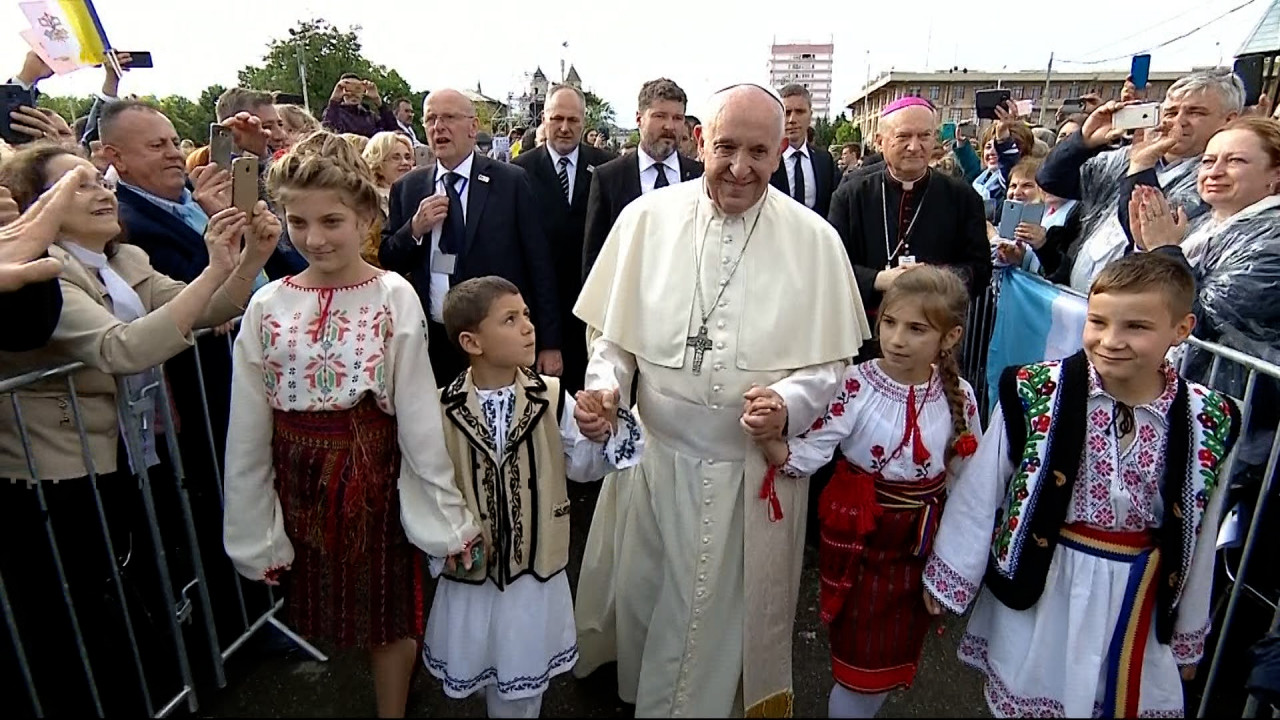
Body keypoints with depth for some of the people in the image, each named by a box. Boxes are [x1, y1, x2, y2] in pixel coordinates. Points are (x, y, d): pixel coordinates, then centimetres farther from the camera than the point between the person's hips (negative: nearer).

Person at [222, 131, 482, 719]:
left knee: (387, 613, 14)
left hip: (373, 472, -2)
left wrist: (446, 515, -8)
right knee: (318, 610, 16)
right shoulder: (267, 306, -3)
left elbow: (419, 415, -10)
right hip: (297, 480, 3)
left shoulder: (395, 298, -12)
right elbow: (247, 433, 2)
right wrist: (254, 532, 5)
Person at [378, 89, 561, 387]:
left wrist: (549, 343, -6)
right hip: (432, 341, 3)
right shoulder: (407, 188, 6)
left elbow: (539, 264, -4)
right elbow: (386, 262, 11)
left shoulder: (512, 181, -3)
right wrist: (414, 229, -10)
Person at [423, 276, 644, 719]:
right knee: (471, 665, 22)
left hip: (535, 563, 0)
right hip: (470, 565, 0)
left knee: (524, 676, 19)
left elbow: (581, 467, -8)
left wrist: (601, 434, -26)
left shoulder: (552, 397, -12)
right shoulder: (443, 409, -12)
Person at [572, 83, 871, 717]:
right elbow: (612, 334, 3)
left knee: (731, 617, 17)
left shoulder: (814, 240, -6)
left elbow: (831, 362, -3)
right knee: (638, 600, 21)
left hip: (757, 469, -1)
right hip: (652, 453, 2)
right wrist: (604, 384, -16)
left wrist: (788, 401, -23)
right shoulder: (647, 217, -3)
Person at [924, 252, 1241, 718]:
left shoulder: (1207, 424, -8)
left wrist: (1188, 634, 13)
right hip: (1039, 587, -1)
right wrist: (949, 579, -2)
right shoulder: (1036, 392, -16)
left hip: (1139, 602, 2)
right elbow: (979, 492, -8)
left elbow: (1197, 541, 3)